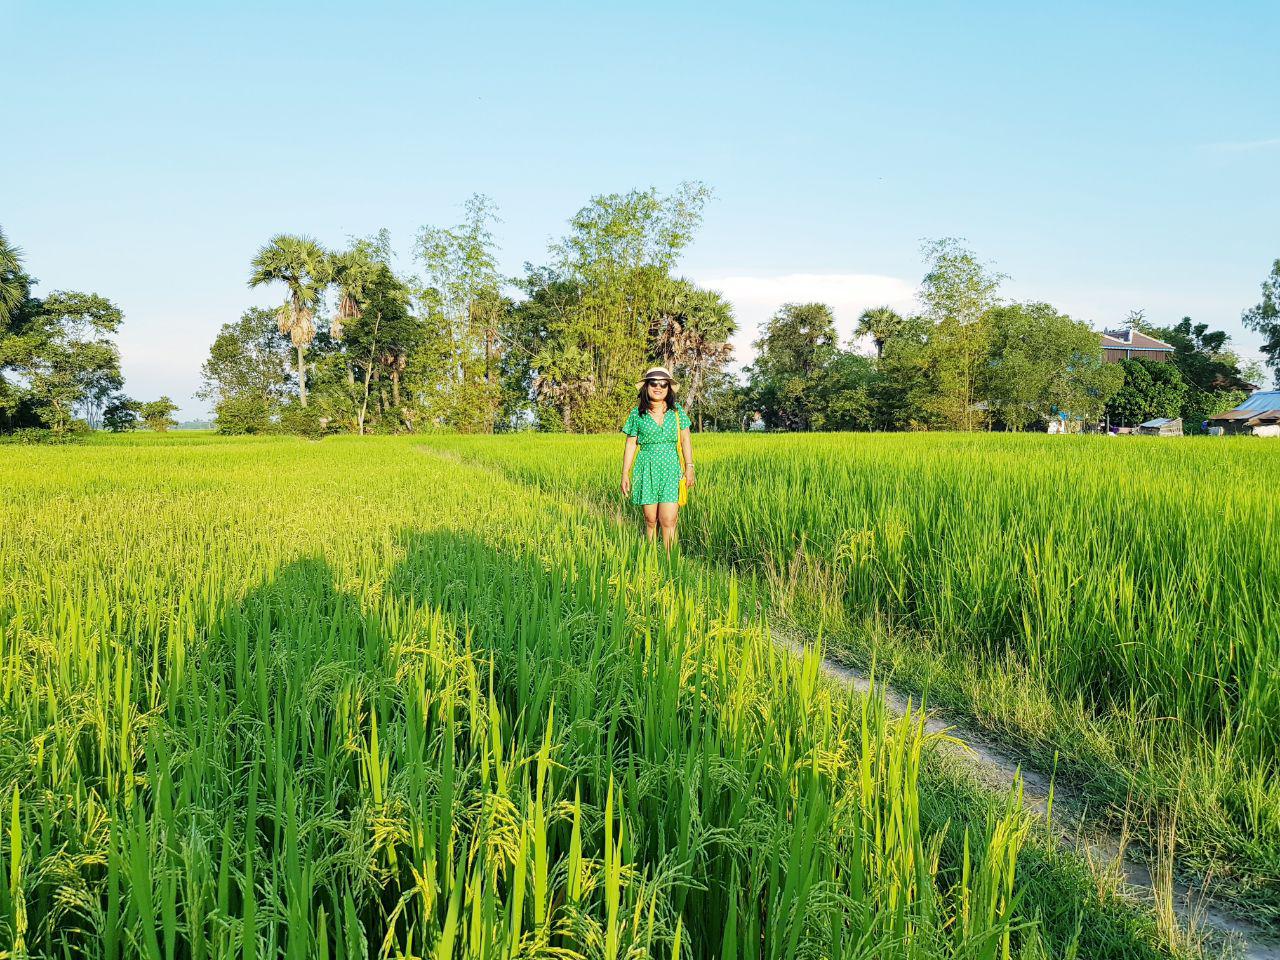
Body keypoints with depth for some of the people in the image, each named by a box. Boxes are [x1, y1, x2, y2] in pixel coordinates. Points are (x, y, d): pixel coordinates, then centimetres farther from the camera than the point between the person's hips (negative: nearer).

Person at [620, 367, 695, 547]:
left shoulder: (677, 411, 6)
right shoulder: (637, 414, 3)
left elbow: (686, 440, 8)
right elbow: (630, 445, 6)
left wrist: (689, 467, 0)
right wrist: (625, 475, 4)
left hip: (671, 469, 0)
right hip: (647, 469, 0)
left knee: (668, 520, -10)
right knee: (650, 520, 1)